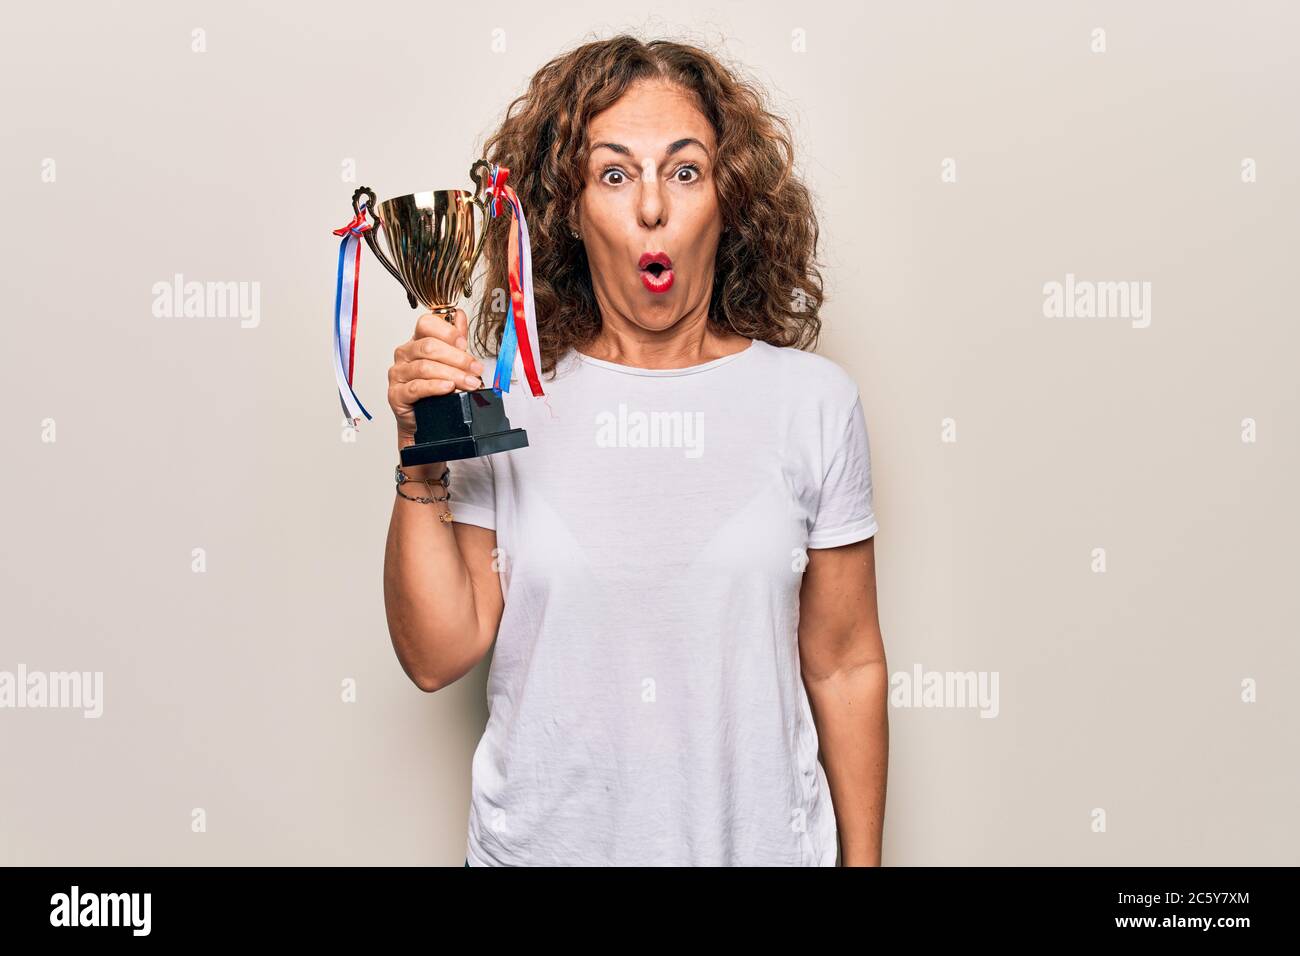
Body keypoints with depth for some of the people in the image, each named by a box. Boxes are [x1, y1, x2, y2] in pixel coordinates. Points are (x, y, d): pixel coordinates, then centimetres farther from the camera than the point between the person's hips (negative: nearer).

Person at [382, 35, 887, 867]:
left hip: (755, 839, 0)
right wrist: (423, 465, -19)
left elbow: (846, 665, -2)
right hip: (539, 839, 1)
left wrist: (862, 857, 2)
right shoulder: (505, 399, -6)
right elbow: (437, 657, -8)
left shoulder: (812, 399, -7)